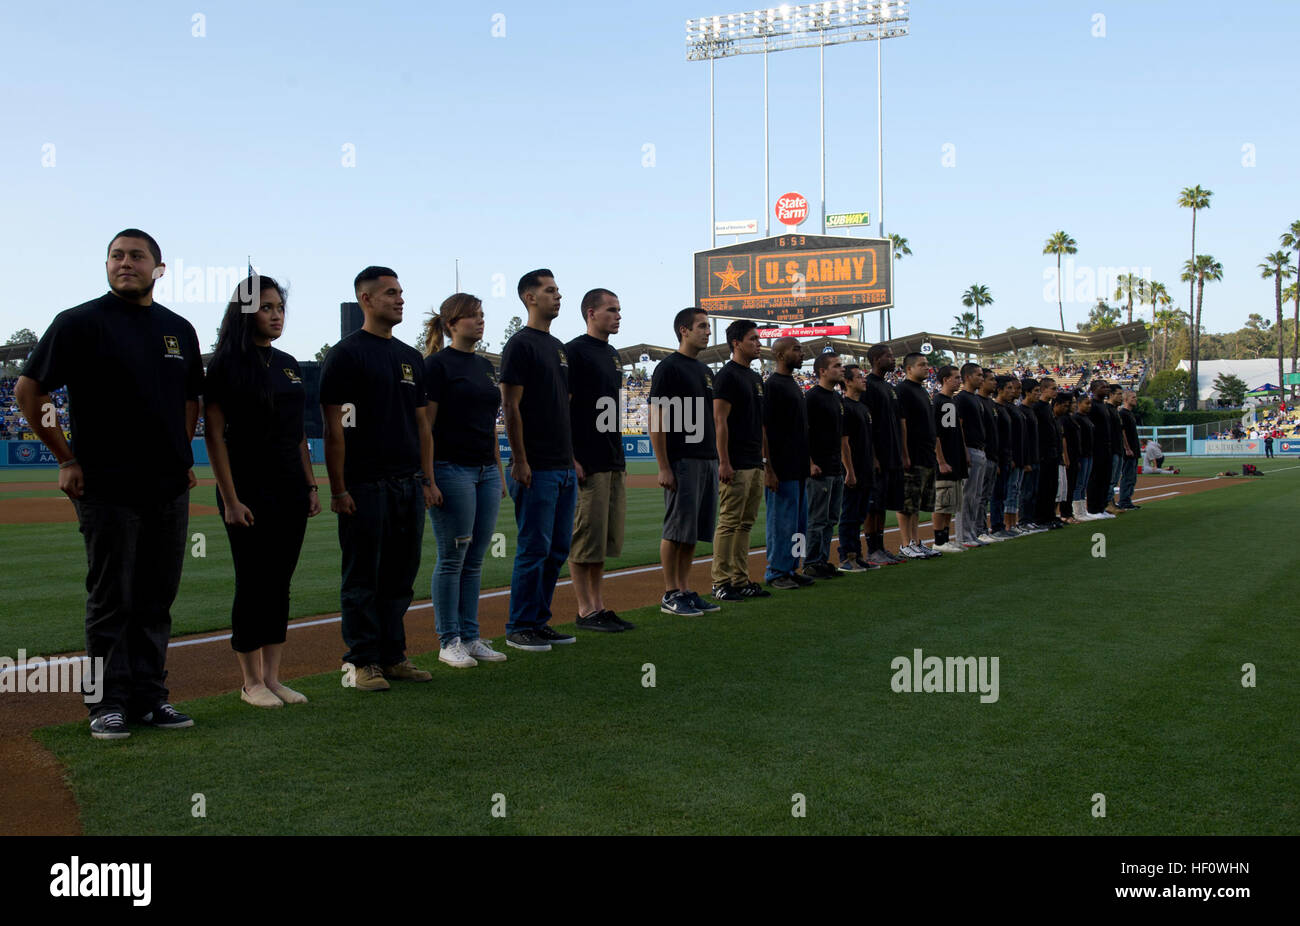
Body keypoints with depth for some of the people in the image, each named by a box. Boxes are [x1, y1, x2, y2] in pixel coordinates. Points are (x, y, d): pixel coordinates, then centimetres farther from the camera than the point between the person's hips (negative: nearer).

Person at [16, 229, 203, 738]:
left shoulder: (179, 329, 12)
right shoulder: (79, 322, -3)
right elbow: (27, 391, -2)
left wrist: (184, 454, 13)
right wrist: (66, 459, -5)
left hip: (171, 487, 5)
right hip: (107, 488, -5)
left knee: (157, 599, 10)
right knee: (110, 600, 1)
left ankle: (150, 695, 19)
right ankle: (108, 701, 11)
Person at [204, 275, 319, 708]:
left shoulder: (288, 364, 12)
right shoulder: (227, 365, -8)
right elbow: (215, 435, -11)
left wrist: (311, 485, 11)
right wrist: (230, 500, -15)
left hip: (291, 493, 6)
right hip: (250, 493, -6)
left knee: (280, 584, 9)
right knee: (253, 585, 0)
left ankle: (272, 677, 18)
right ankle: (251, 682, 12)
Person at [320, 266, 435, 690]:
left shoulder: (411, 357, 17)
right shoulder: (345, 354, -4)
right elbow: (333, 426, -9)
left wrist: (427, 479, 12)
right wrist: (338, 488, -14)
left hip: (409, 483, 7)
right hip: (365, 484, -7)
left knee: (401, 575, 11)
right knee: (363, 576, 0)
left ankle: (393, 656, 20)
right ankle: (362, 662, 8)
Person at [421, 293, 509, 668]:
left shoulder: (485, 365, 16)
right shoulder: (437, 364, -7)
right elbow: (424, 426, -11)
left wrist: (500, 473, 17)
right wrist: (428, 481, -16)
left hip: (486, 471, 7)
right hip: (452, 469, -7)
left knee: (475, 560, 10)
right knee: (452, 559, -1)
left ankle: (471, 637, 18)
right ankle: (449, 642, 8)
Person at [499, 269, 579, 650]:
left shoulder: (559, 347, 18)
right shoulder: (520, 344, -8)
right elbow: (511, 406, -13)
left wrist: (572, 457, 18)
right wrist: (520, 461, -17)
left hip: (564, 467, 9)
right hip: (536, 469, -9)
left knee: (557, 549, 11)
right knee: (534, 548, -5)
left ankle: (539, 621, 21)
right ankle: (519, 628, 5)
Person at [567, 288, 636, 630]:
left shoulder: (613, 354, 18)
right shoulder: (574, 351, -9)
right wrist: (570, 459, -18)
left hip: (614, 463, 9)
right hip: (587, 463, -9)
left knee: (607, 538, 12)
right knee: (585, 538, -4)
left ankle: (599, 606, 19)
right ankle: (586, 611, 3)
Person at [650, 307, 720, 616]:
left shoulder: (705, 371, 18)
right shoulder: (668, 368, -8)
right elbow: (656, 420, -13)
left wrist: (718, 460, 16)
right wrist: (663, 467, -18)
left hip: (707, 460, 8)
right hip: (681, 461, -8)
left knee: (694, 530, 10)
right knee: (677, 529, -4)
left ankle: (685, 590, 17)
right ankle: (670, 594, 2)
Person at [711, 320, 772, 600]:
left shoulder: (756, 378, 19)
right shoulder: (727, 375, -10)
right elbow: (720, 421, -15)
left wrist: (765, 458, 18)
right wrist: (724, 462, -20)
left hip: (755, 465, 9)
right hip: (735, 466, -9)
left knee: (745, 524, 11)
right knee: (729, 523, -6)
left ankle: (740, 580, 16)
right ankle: (721, 583, -1)